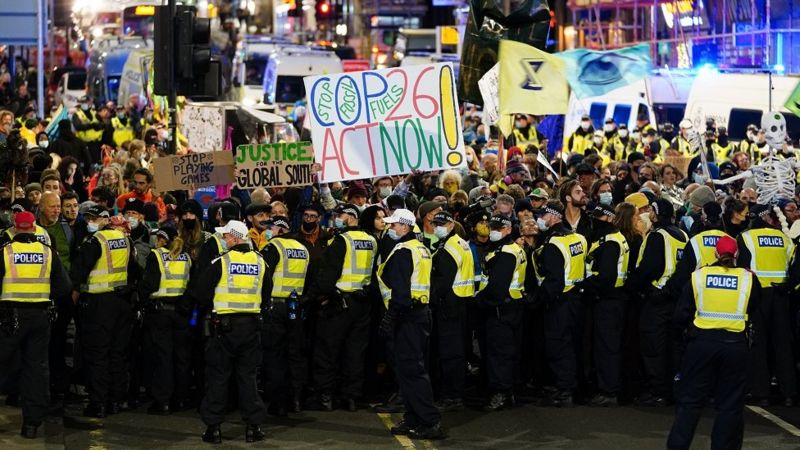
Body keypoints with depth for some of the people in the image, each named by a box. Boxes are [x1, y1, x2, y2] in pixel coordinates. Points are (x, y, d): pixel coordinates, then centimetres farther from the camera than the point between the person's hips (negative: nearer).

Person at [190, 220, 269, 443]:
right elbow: (266, 295, 12)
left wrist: (211, 308, 11)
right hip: (251, 324, 3)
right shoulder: (260, 262, 3)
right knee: (248, 376, 9)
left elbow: (200, 293, -6)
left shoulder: (221, 262, -9)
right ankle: (253, 426, 6)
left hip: (224, 324, -3)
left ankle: (214, 427, 4)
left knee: (218, 377, 4)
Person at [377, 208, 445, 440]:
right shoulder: (421, 249, 17)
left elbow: (400, 289, -22)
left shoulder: (402, 251, -13)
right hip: (421, 312, 10)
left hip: (407, 316, -10)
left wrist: (391, 316, -22)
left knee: (411, 370, -9)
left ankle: (430, 422, -13)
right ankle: (413, 420, 18)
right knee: (412, 368, 14)